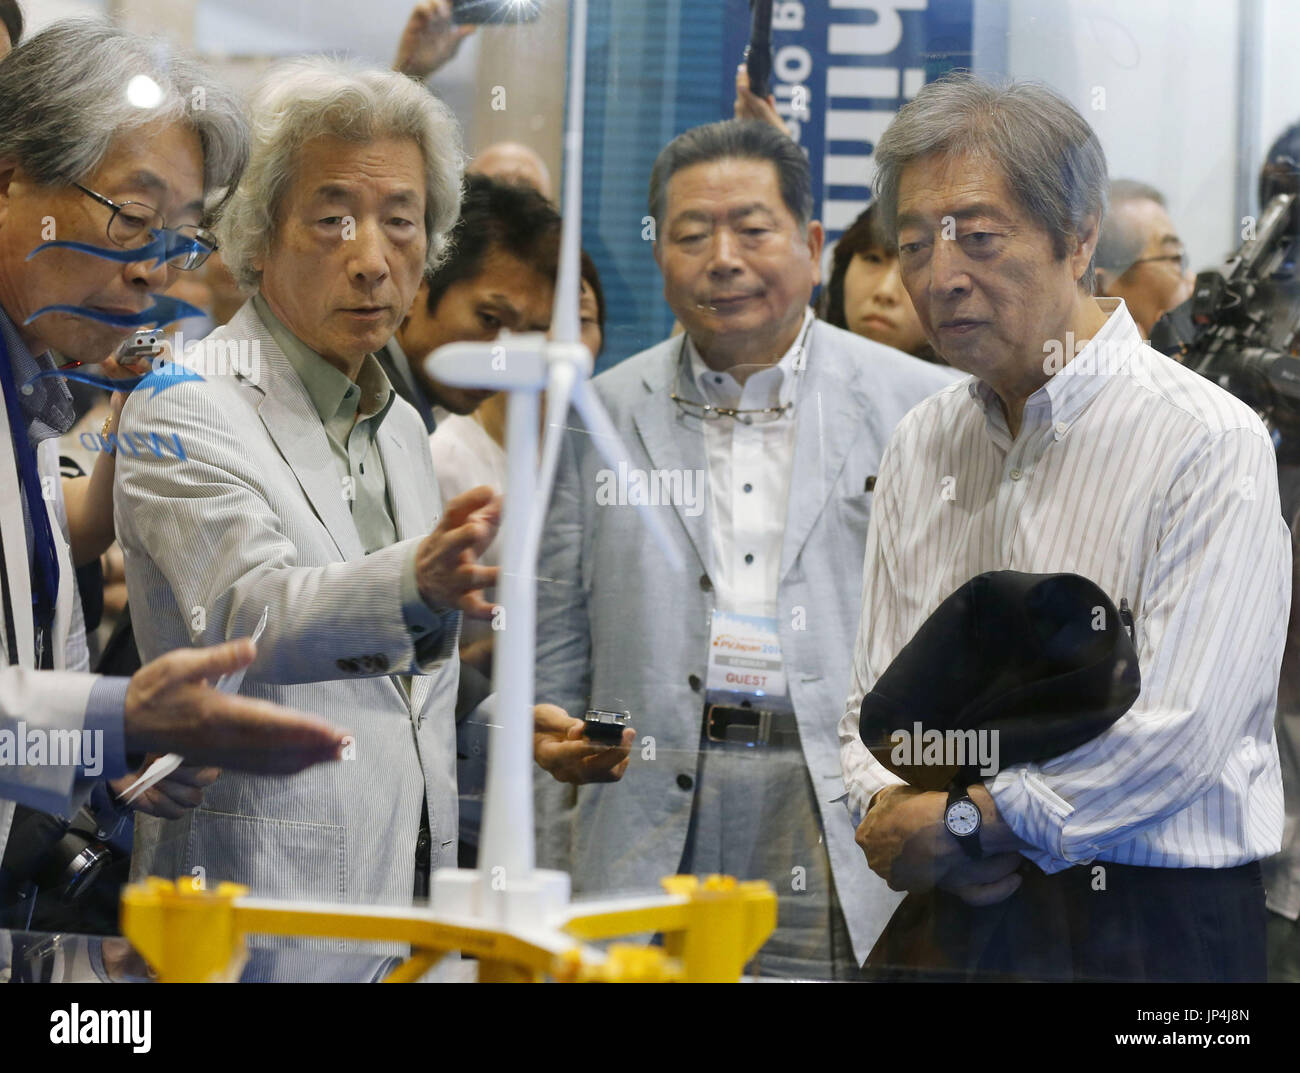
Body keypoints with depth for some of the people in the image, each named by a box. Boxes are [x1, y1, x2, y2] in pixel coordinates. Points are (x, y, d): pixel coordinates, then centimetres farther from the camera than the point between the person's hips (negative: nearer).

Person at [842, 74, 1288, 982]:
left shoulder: (1207, 445, -11)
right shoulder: (922, 446, 10)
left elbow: (1178, 731, -18)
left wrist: (961, 821, -14)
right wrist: (892, 812, -11)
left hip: (1154, 928, -5)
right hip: (948, 909, 5)